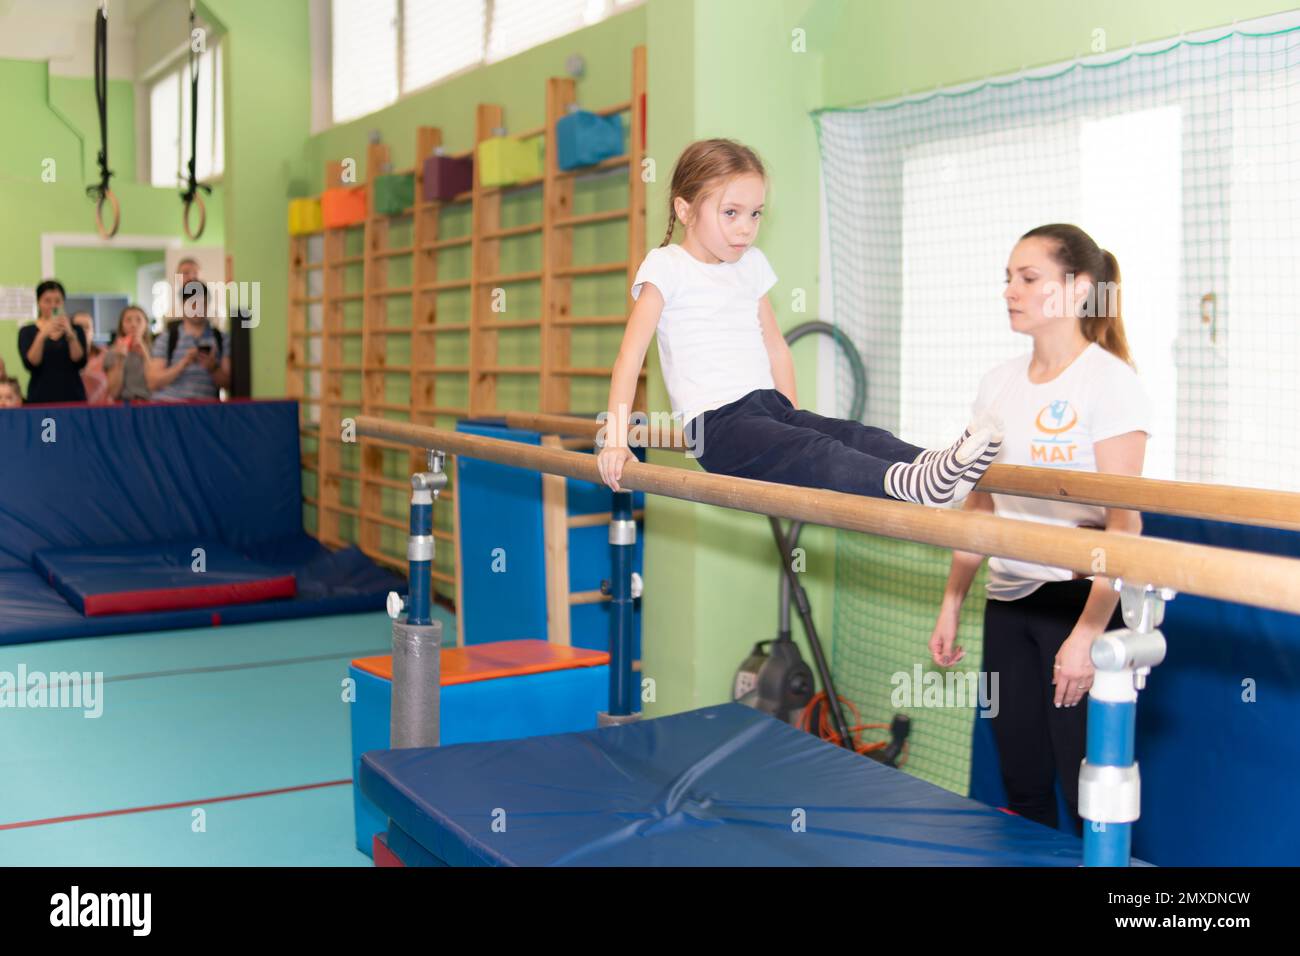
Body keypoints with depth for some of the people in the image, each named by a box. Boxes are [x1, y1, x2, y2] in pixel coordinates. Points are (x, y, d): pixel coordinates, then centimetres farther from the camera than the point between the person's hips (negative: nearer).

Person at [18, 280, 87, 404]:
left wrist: (70, 335, -17)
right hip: (41, 399, -1)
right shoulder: (27, 332, 6)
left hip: (72, 397, 1)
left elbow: (80, 363, -5)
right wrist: (42, 335, -19)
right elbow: (30, 365, -9)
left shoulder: (75, 329, 9)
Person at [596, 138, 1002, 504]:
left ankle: (930, 464, -40)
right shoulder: (666, 265, -4)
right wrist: (615, 438, -16)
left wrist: (792, 415, 18)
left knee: (851, 434, -19)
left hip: (769, 404, 7)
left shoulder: (751, 264, 17)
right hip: (716, 422, -7)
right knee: (812, 452, -32)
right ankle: (904, 482, -53)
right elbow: (630, 355, -10)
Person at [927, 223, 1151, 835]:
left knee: (1089, 798, -2)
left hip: (1081, 599, -6)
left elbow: (1123, 524, -15)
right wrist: (951, 605, 13)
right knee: (1022, 790, 13)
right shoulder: (999, 383, 9)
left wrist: (1088, 633, -21)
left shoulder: (1109, 381, -10)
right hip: (1008, 602, 6)